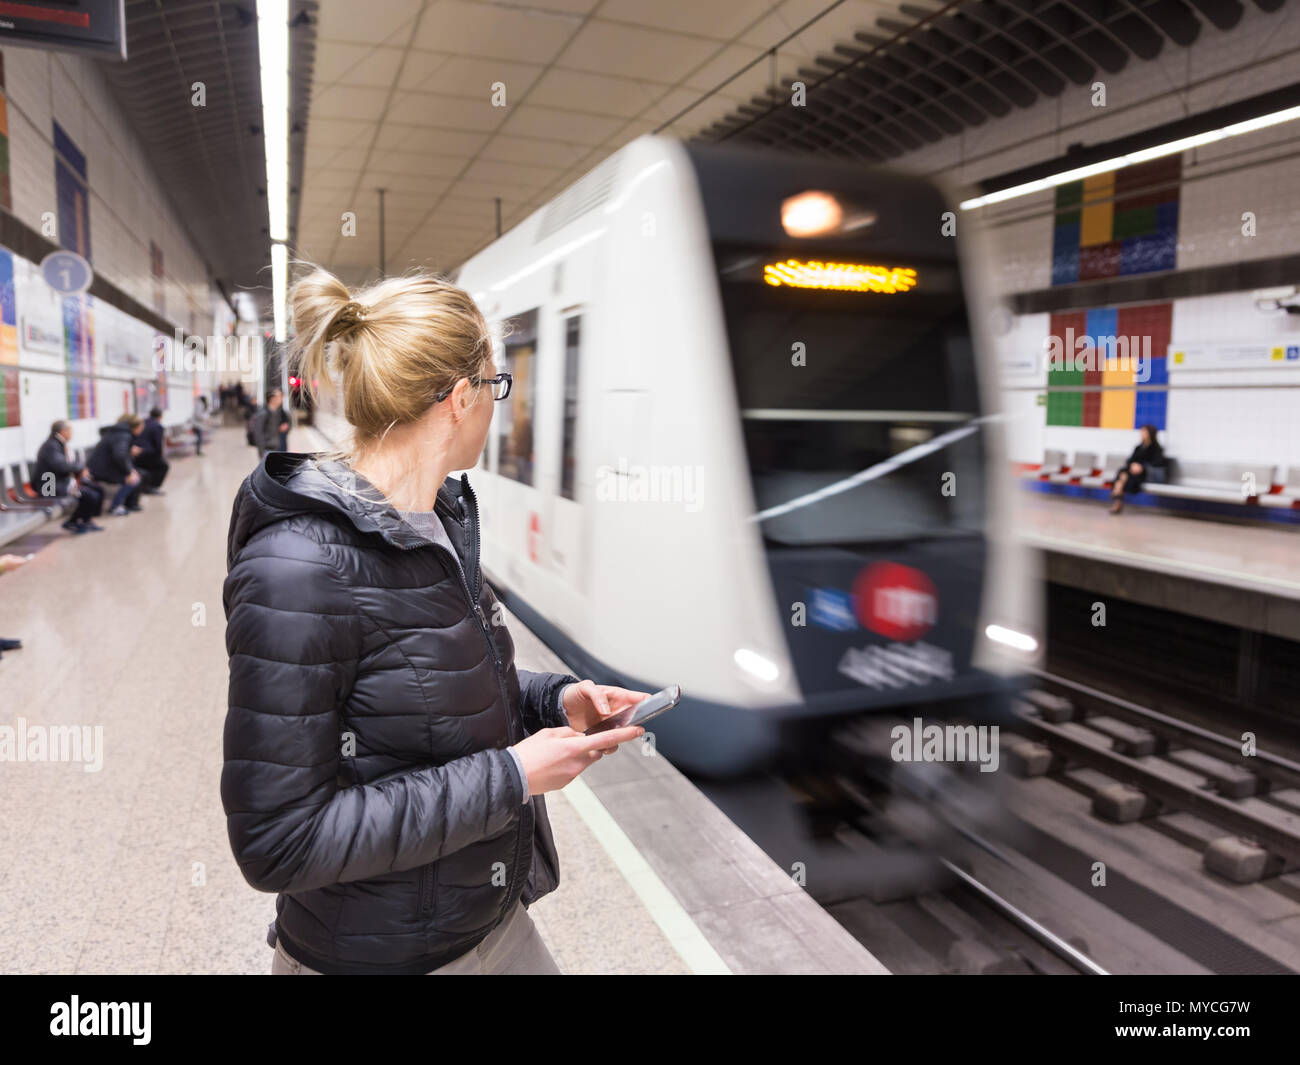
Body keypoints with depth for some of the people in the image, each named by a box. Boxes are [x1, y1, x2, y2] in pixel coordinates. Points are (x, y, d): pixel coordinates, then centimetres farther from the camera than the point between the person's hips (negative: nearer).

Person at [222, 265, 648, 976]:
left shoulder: (442, 517, -1)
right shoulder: (300, 567, -27)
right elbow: (278, 843, -25)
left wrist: (554, 699, -5)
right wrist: (511, 777, -24)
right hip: (378, 951, -7)